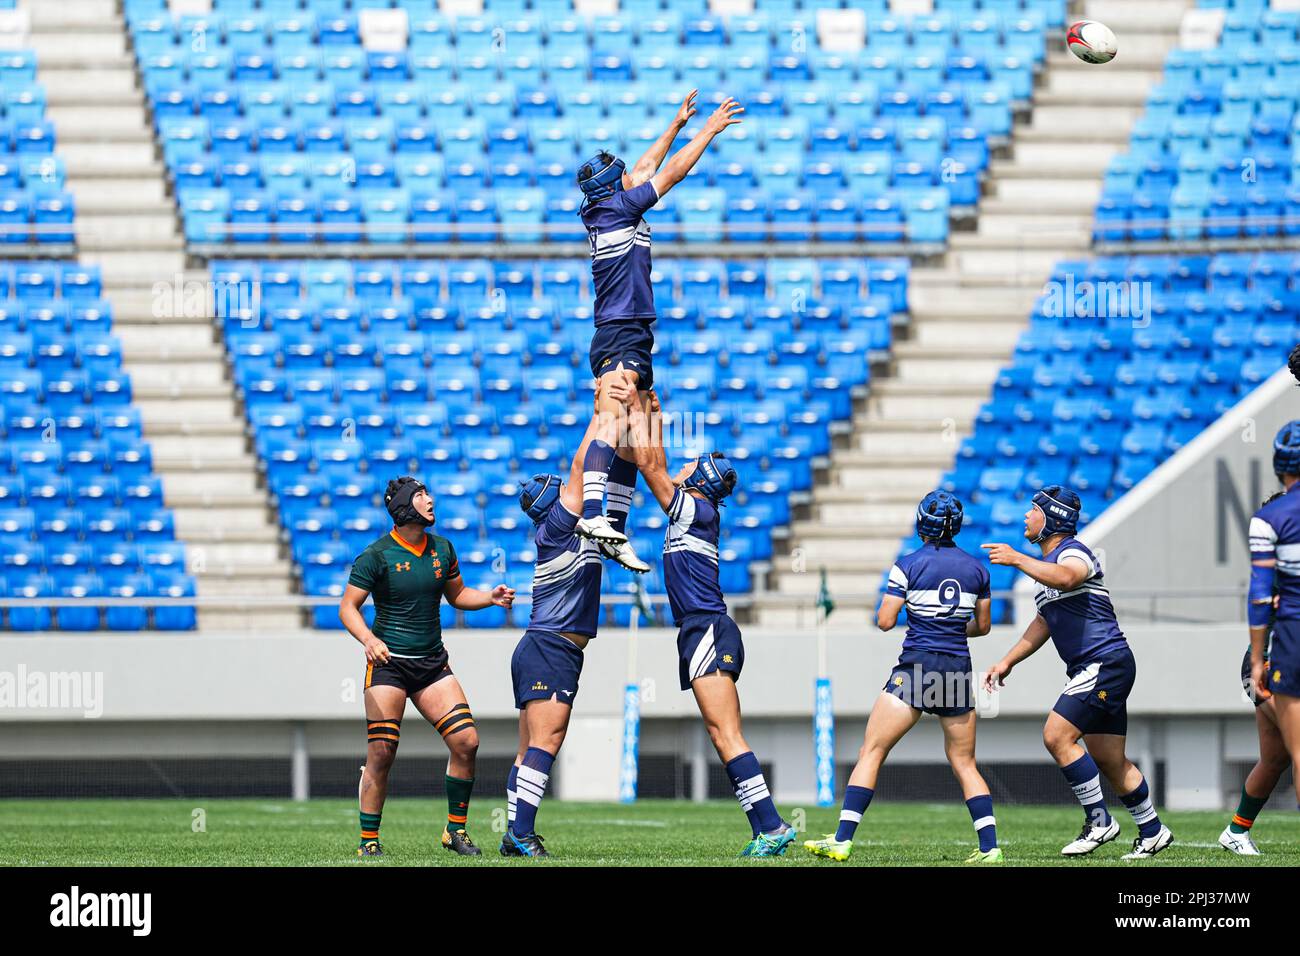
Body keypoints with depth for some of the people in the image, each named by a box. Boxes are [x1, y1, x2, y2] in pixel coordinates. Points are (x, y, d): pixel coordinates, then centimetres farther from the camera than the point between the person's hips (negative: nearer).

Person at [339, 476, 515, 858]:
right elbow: (348, 606, -8)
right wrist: (369, 640, -26)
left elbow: (456, 594, 24)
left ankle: (456, 830, 8)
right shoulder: (376, 555, -8)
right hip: (389, 662, -5)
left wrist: (490, 597, 5)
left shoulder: (442, 549, 9)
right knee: (381, 754, -10)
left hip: (432, 664, 5)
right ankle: (368, 841, 0)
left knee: (466, 741, -6)